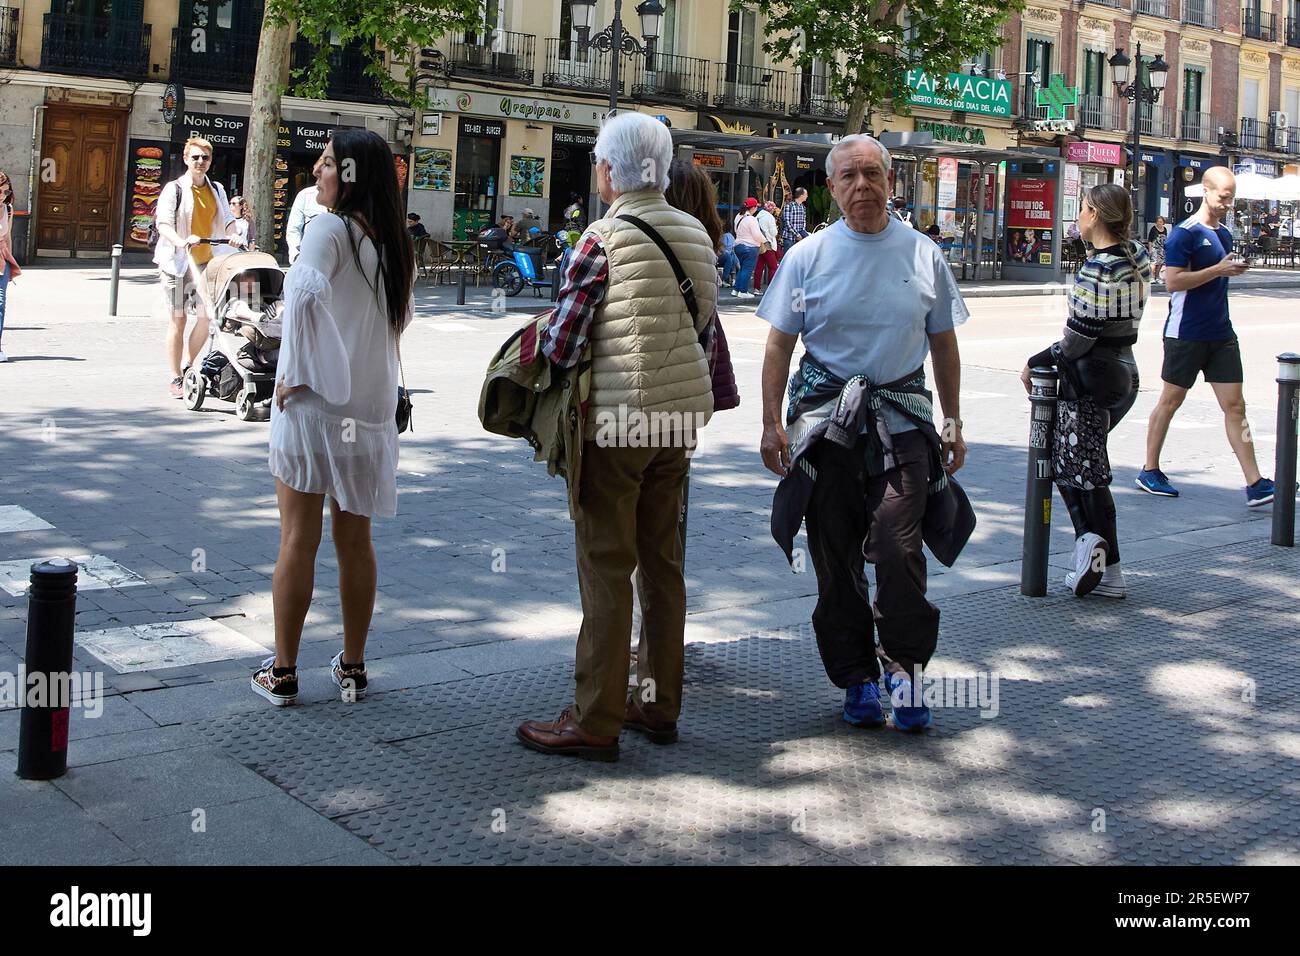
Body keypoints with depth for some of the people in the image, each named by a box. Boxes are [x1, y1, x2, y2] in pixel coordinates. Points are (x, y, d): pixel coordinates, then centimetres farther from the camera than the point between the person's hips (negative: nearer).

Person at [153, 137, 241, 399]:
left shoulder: (217, 190, 13)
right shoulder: (174, 189, -4)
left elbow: (227, 218, 14)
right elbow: (162, 223, -13)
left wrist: (233, 235, -10)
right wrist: (180, 241, -33)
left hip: (206, 261, 5)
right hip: (177, 261, -5)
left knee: (207, 317, -3)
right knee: (178, 320, -2)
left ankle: (189, 367, 18)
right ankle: (175, 379, 5)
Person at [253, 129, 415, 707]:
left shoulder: (329, 228, -11)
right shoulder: (392, 243, 9)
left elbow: (305, 292, -25)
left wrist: (294, 373, -17)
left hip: (313, 400, -6)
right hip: (369, 405, 6)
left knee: (298, 539, 2)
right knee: (354, 541, 12)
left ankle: (282, 672, 10)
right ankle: (353, 668, 20)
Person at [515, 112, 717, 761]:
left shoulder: (603, 239, -13)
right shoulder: (695, 233, 7)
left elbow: (560, 344, -15)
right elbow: (699, 326, 12)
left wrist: (544, 335, 6)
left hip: (616, 420, -7)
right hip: (679, 415, 7)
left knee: (606, 568, 0)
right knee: (662, 561, 14)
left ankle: (595, 720, 6)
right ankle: (661, 703, 23)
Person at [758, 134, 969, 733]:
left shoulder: (923, 255, 7)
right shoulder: (808, 256, 4)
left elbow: (943, 344, 14)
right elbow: (779, 345, 5)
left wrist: (953, 423, 13)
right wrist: (772, 424, -3)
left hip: (901, 418, 0)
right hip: (826, 414, 1)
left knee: (899, 548, -11)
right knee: (835, 555, 5)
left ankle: (905, 668, 8)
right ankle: (855, 678, 18)